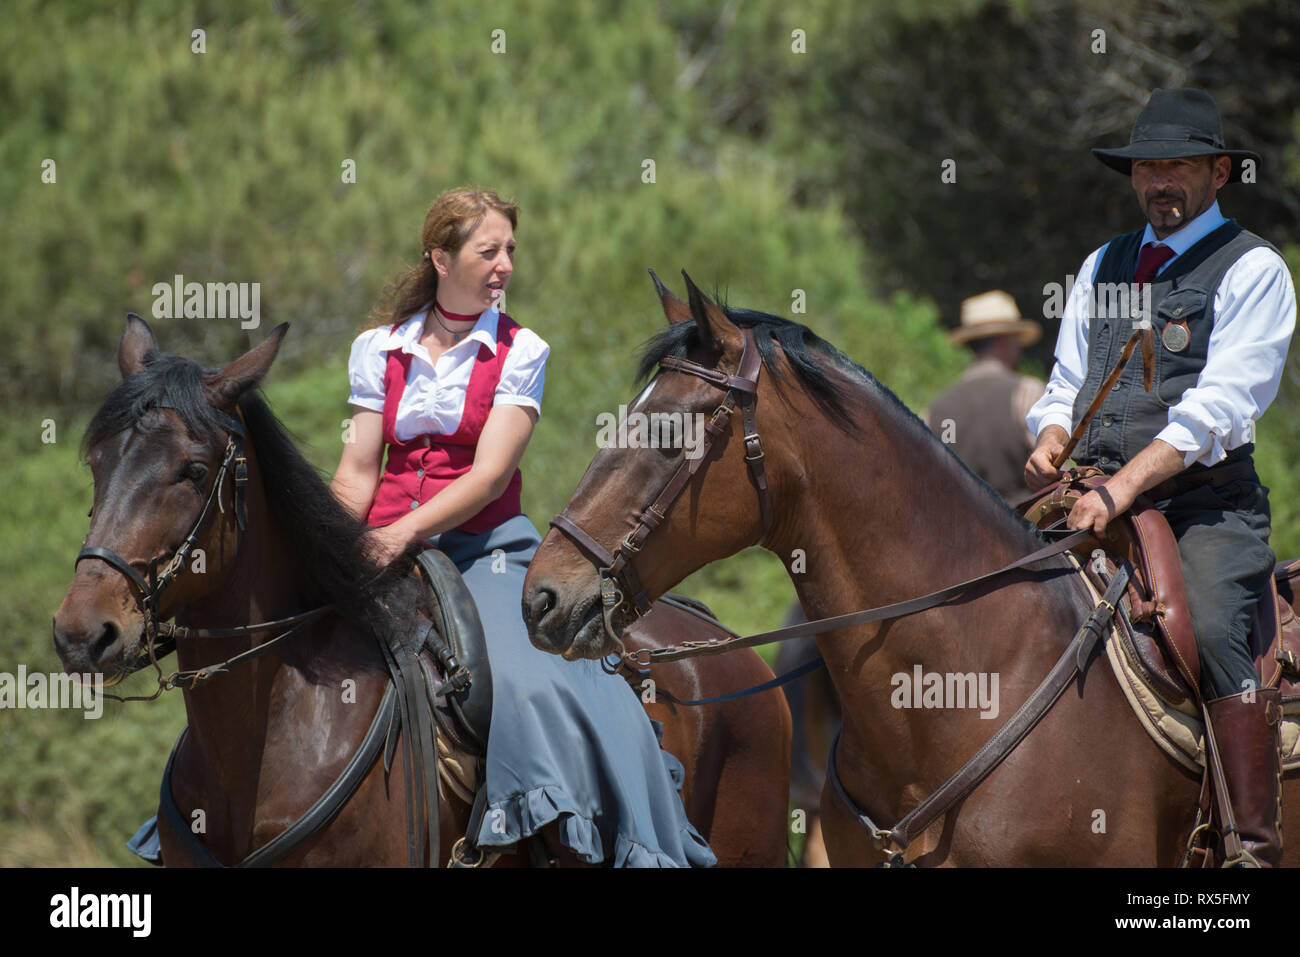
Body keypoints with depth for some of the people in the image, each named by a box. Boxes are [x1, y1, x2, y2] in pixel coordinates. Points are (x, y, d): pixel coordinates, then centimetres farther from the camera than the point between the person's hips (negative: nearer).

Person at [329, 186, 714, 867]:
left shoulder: (519, 351, 3)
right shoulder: (379, 349, 11)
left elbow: (490, 475, -7)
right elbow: (358, 471, 6)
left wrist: (406, 532, -22)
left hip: (485, 545, -3)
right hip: (389, 549, 3)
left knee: (531, 683, -28)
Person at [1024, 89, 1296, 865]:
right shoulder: (1103, 267, 20)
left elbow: (1218, 408, -12)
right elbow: (1067, 387, 22)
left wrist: (1120, 490, -22)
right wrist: (1050, 445, -3)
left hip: (1205, 507, -6)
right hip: (1093, 500, 6)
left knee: (1210, 631, -30)